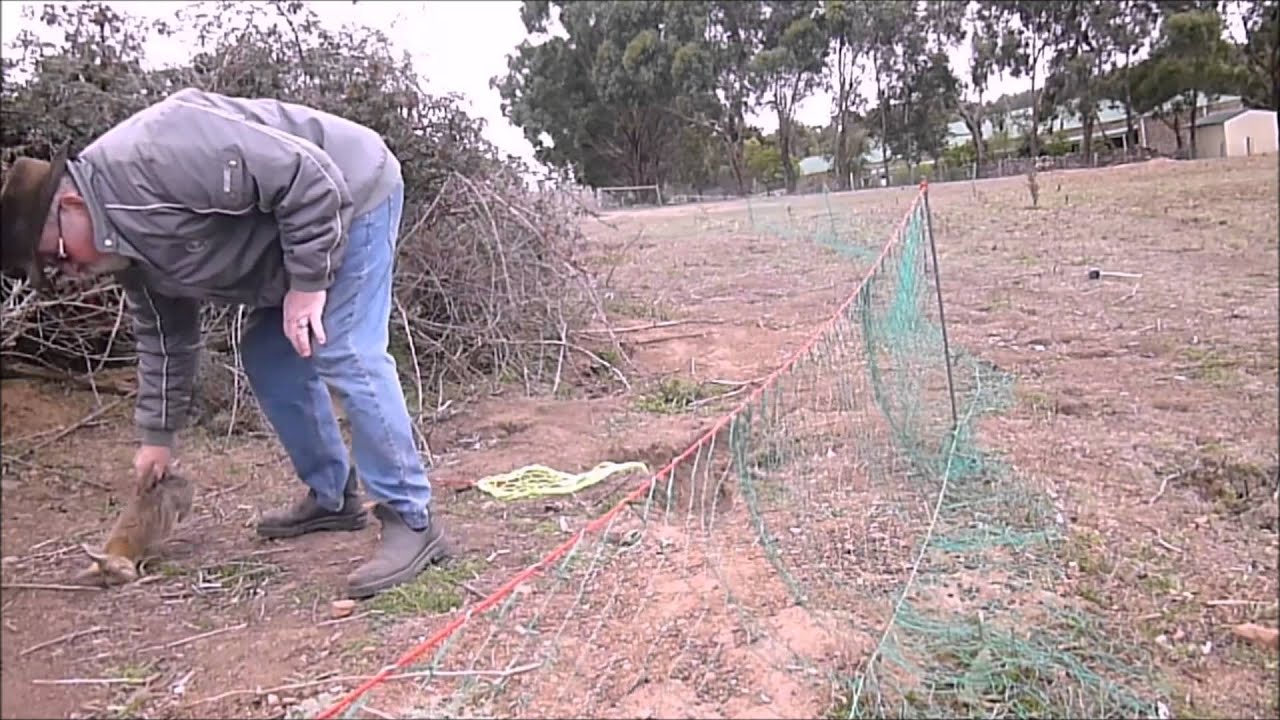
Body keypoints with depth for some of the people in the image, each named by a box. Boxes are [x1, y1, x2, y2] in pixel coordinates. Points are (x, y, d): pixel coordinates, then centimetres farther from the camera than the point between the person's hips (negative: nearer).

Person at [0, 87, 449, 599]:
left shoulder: (157, 155, -29)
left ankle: (412, 521, -12)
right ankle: (333, 497, 22)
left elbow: (307, 176, -29)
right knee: (268, 359, 11)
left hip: (350, 194, -10)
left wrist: (307, 283, -23)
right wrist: (158, 435, 18)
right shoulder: (128, 249, 3)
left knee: (345, 356, -18)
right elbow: (164, 338, 15)